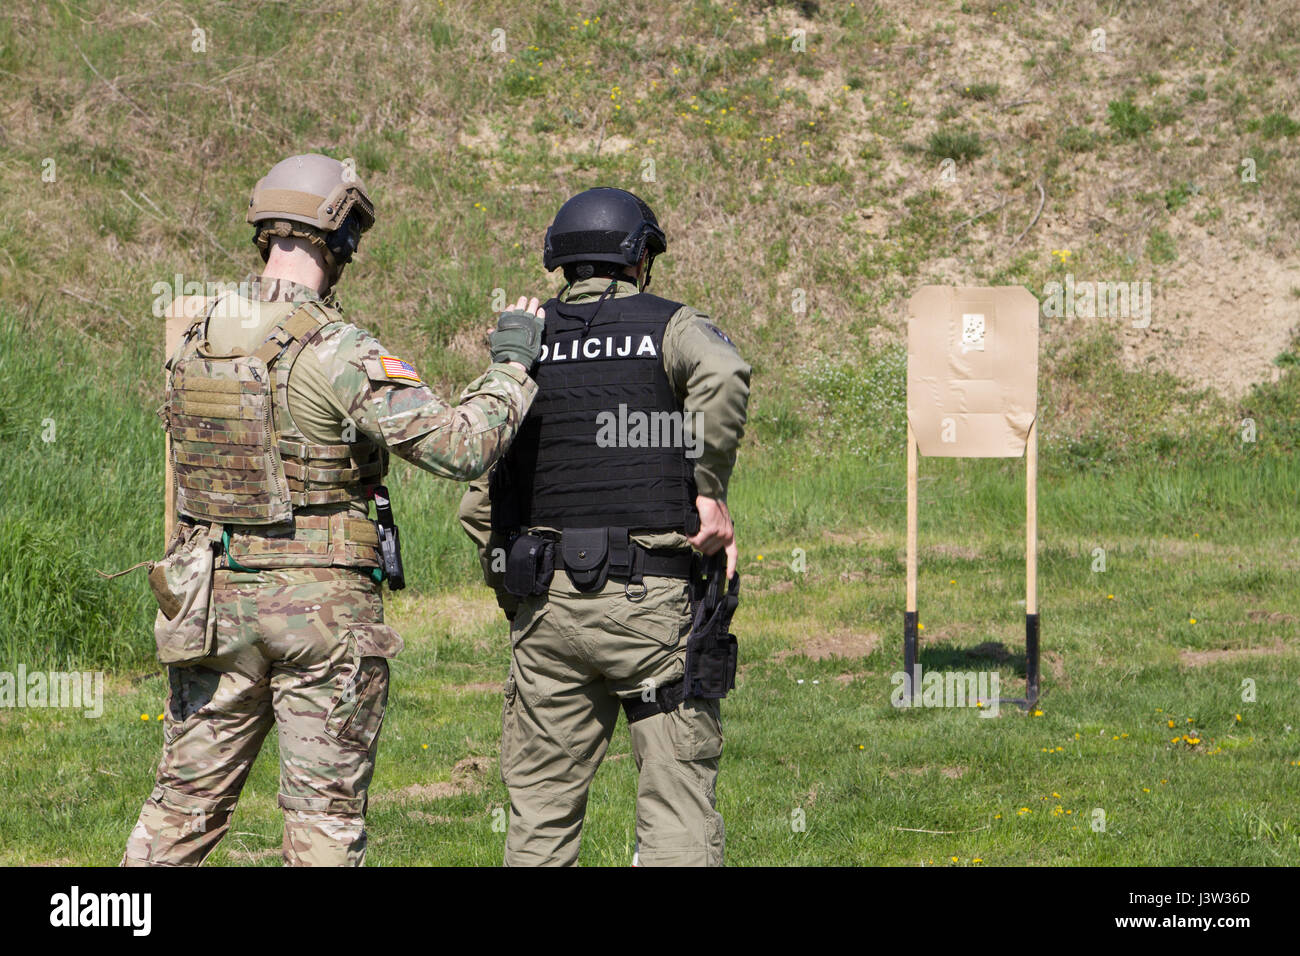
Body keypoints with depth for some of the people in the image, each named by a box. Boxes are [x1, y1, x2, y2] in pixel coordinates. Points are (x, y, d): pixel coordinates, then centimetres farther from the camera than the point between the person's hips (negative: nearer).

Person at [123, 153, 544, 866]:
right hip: (324, 604, -5)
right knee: (325, 809, 3)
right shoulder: (336, 353, -17)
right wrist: (511, 365, -7)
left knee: (188, 795, 13)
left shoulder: (196, 340, 4)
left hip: (214, 601, 6)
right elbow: (459, 448, -20)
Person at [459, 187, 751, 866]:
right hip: (653, 603, -3)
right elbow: (723, 375, -23)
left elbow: (478, 502, 9)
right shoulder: (670, 327, 3)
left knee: (541, 810, 9)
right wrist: (709, 489, -14)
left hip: (548, 604, 3)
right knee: (678, 800, -1)